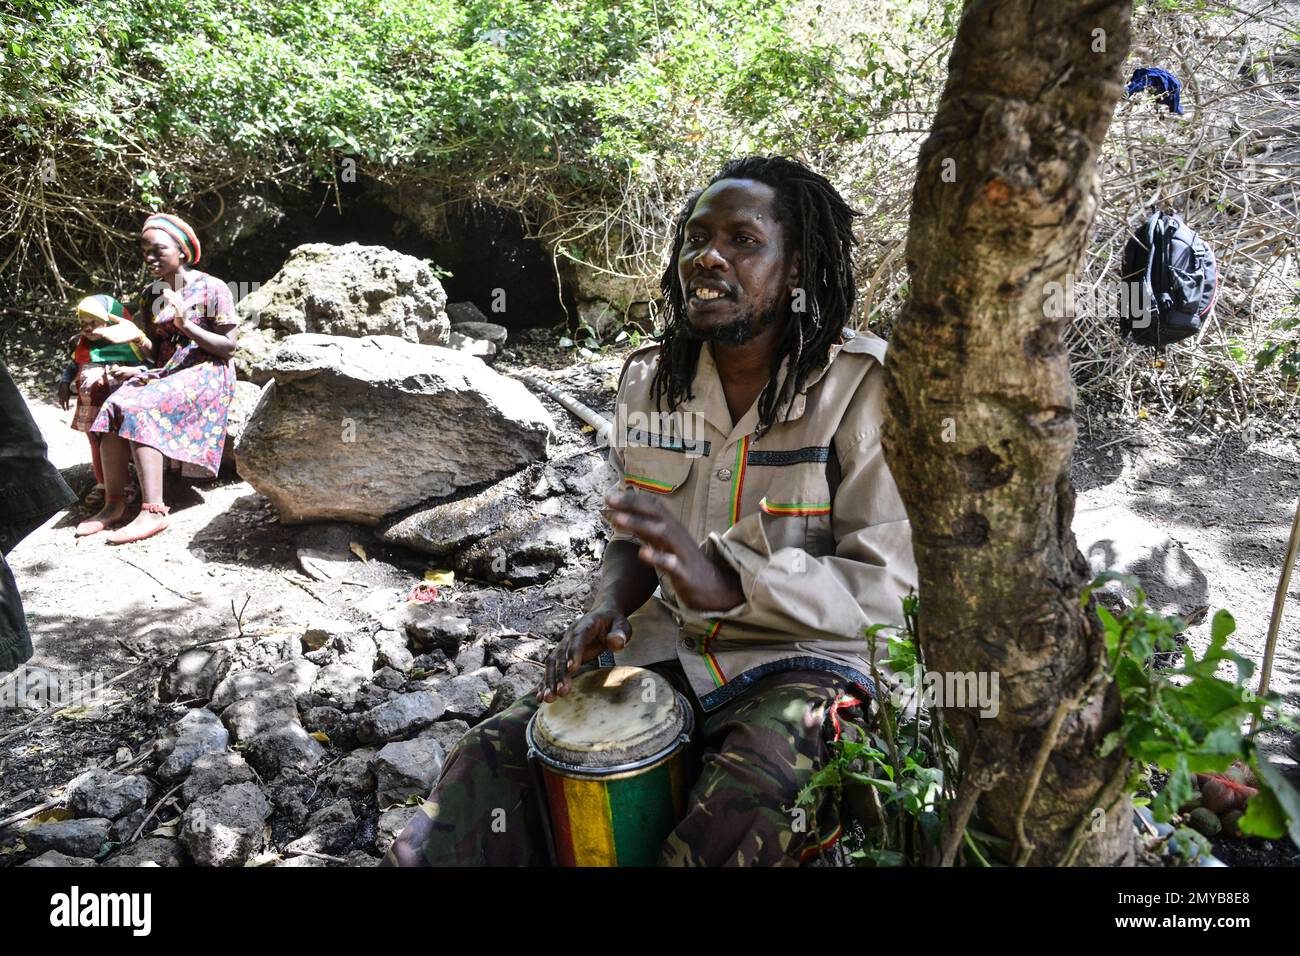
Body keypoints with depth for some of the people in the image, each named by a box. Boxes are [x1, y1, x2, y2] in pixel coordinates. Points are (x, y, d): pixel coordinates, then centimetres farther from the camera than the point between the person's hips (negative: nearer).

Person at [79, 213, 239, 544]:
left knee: (139, 410, -30)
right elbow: (155, 348, 20)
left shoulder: (212, 288, -2)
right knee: (115, 406, -23)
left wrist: (185, 324, -16)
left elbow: (228, 346, -7)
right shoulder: (149, 296, 16)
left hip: (205, 373, -6)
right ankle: (113, 504, -23)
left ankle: (153, 511, -35)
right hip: (165, 373, 6)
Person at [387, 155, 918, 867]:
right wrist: (606, 610, -9)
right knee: (491, 760, -12)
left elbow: (889, 586, -19)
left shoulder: (867, 386, -15)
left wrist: (723, 582, -33)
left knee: (742, 819, -34)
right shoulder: (651, 379, 3)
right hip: (668, 644, 5)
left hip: (806, 656, -4)